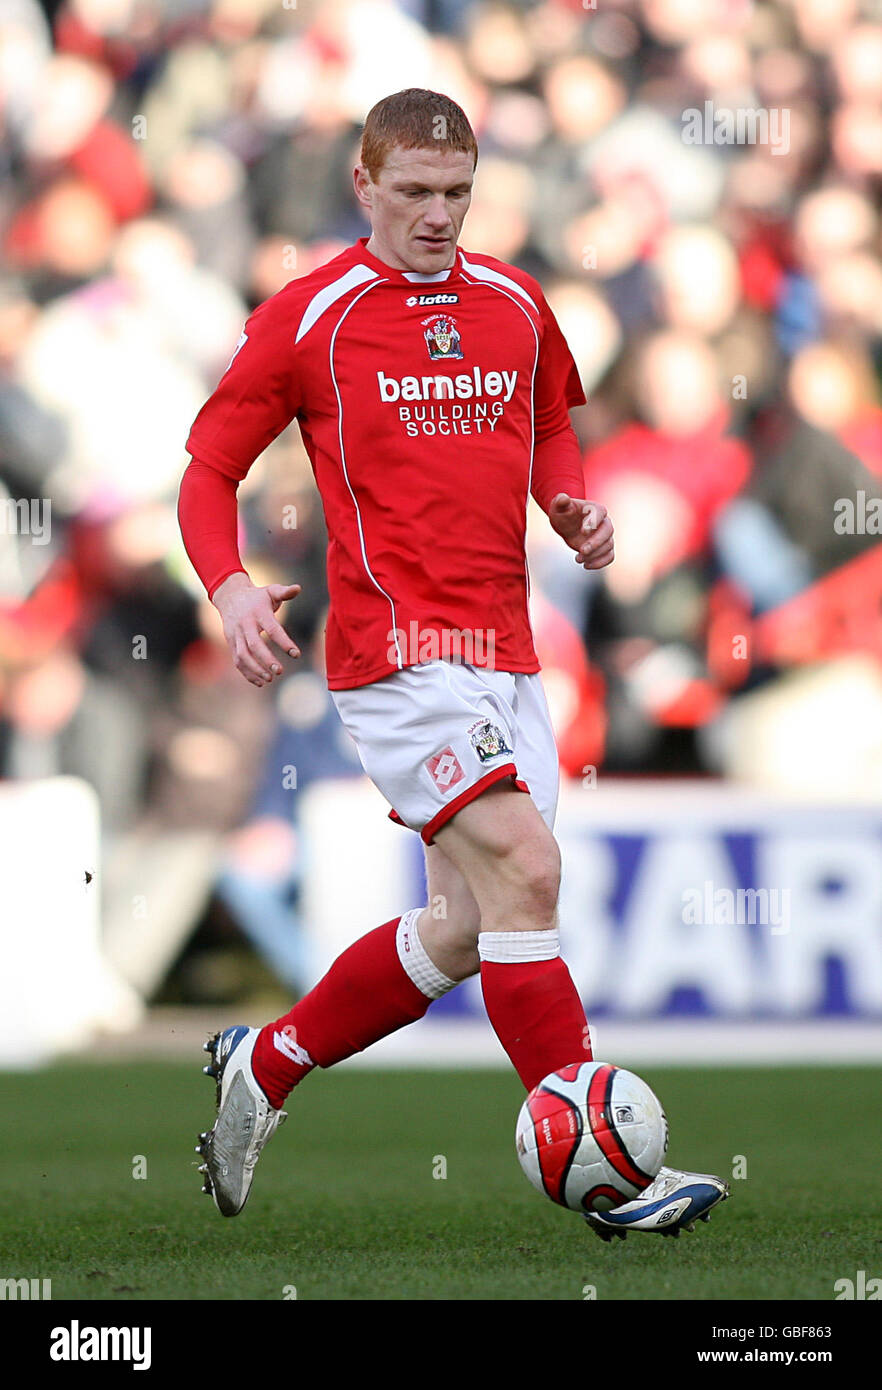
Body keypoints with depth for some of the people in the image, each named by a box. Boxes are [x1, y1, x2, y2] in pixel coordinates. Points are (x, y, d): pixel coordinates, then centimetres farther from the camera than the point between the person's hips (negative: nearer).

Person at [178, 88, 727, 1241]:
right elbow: (209, 468, 2)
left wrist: (572, 502, 6)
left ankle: (262, 1070, 28)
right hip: (396, 651, -7)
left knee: (468, 928, 9)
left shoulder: (514, 306, 12)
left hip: (504, 656, 7)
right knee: (523, 872, -19)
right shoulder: (306, 319, -3)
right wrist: (230, 587, -16)